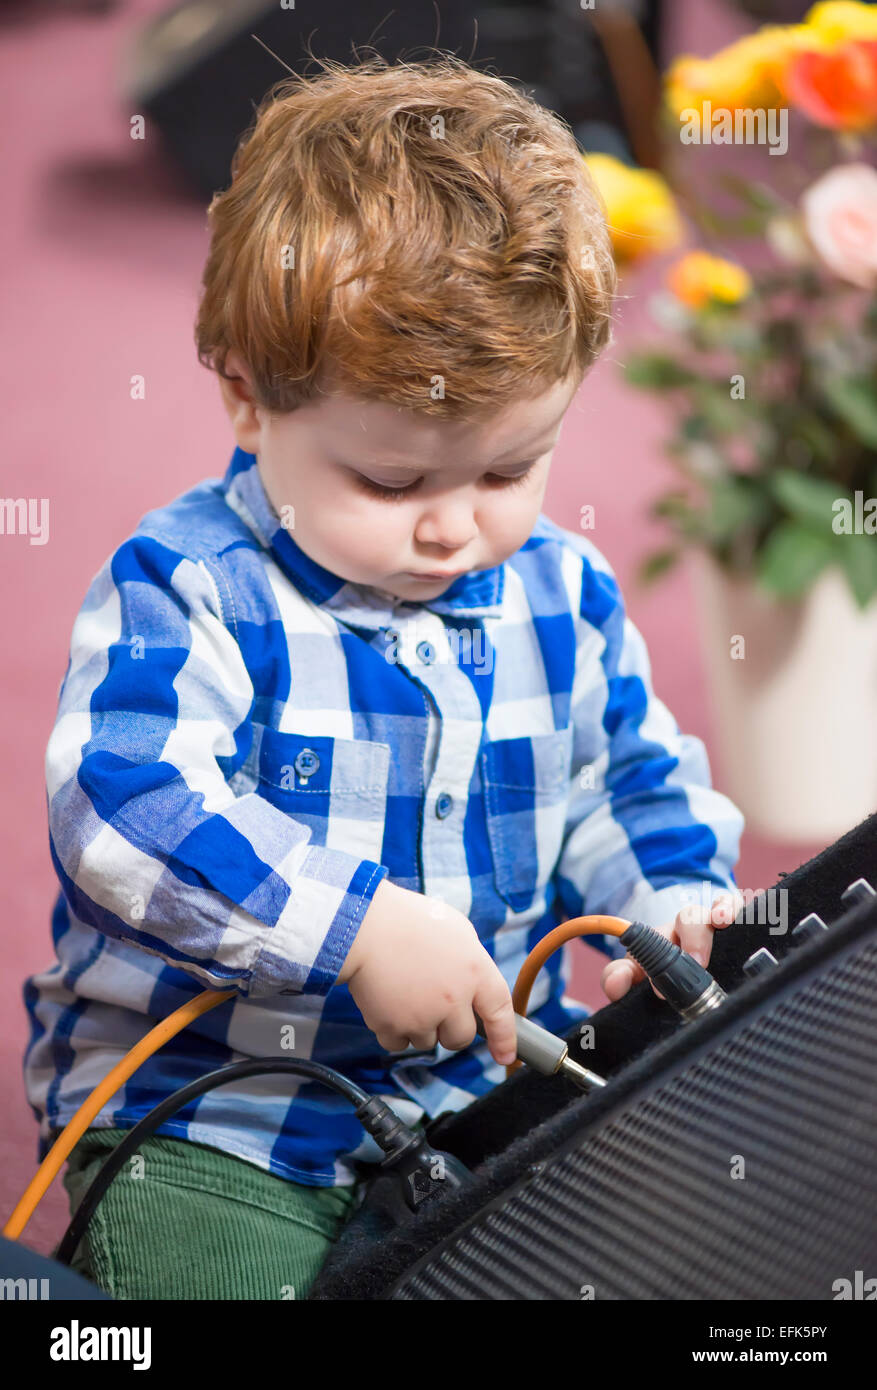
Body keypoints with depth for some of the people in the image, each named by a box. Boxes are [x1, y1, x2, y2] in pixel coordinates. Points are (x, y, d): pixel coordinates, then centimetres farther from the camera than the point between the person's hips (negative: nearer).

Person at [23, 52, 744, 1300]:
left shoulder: (564, 595, 5)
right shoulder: (184, 587, -13)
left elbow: (633, 781, 18)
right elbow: (129, 801, -25)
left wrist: (673, 905, -2)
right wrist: (360, 926, -31)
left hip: (488, 1087, 4)